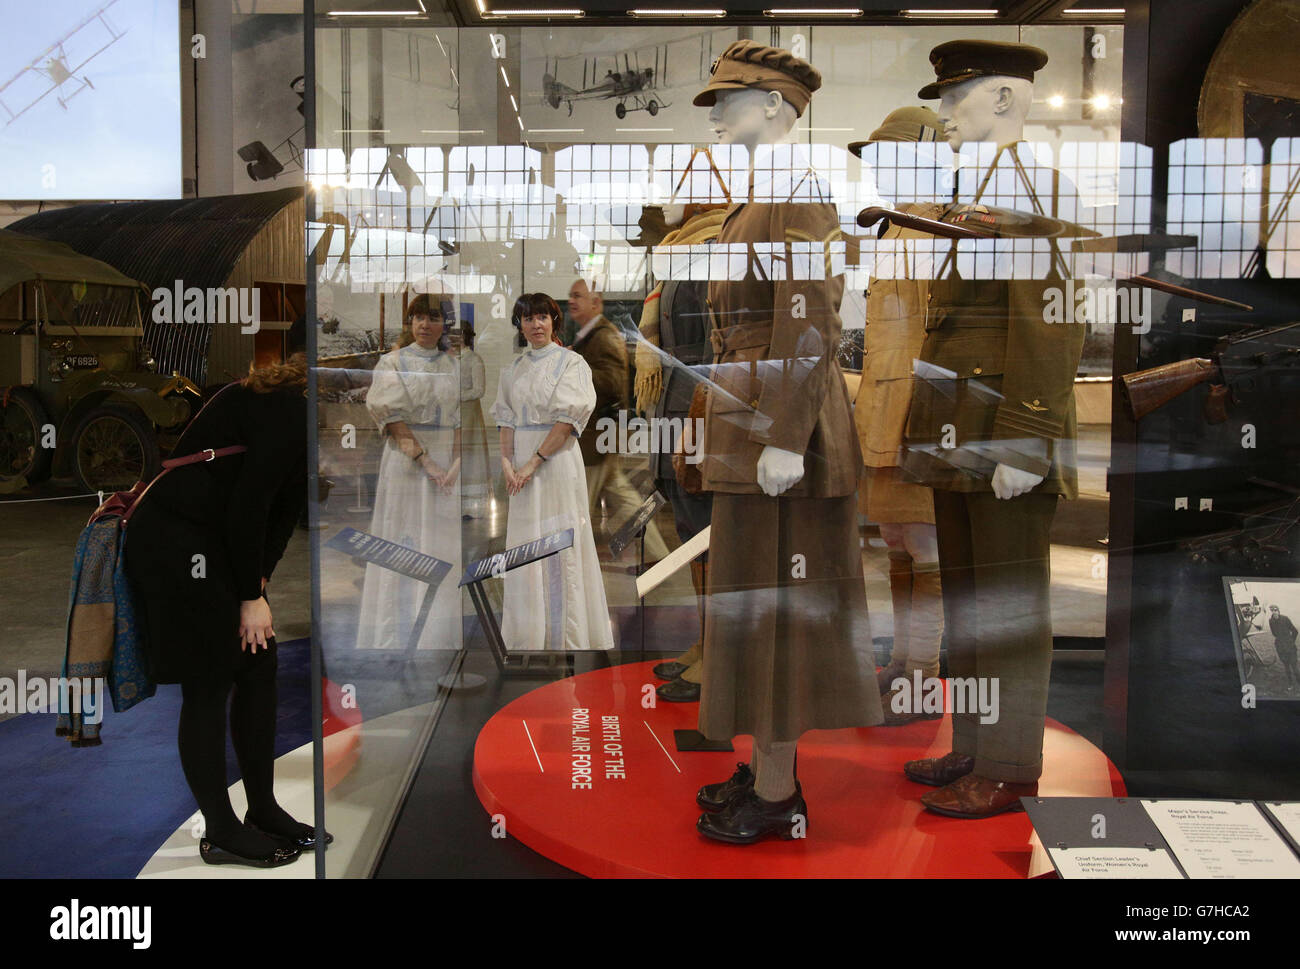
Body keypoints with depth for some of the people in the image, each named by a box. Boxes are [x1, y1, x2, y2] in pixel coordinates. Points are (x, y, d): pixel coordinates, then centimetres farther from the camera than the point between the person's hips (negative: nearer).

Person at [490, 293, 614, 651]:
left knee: (560, 541, -4)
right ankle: (529, 632, 14)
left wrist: (535, 461, -15)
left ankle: (565, 634, 4)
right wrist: (507, 462, -7)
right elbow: (506, 419, 8)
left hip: (557, 458, -5)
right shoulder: (512, 369, 14)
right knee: (524, 542, 5)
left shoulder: (571, 363, -2)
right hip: (522, 462, 5)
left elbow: (568, 420, -11)